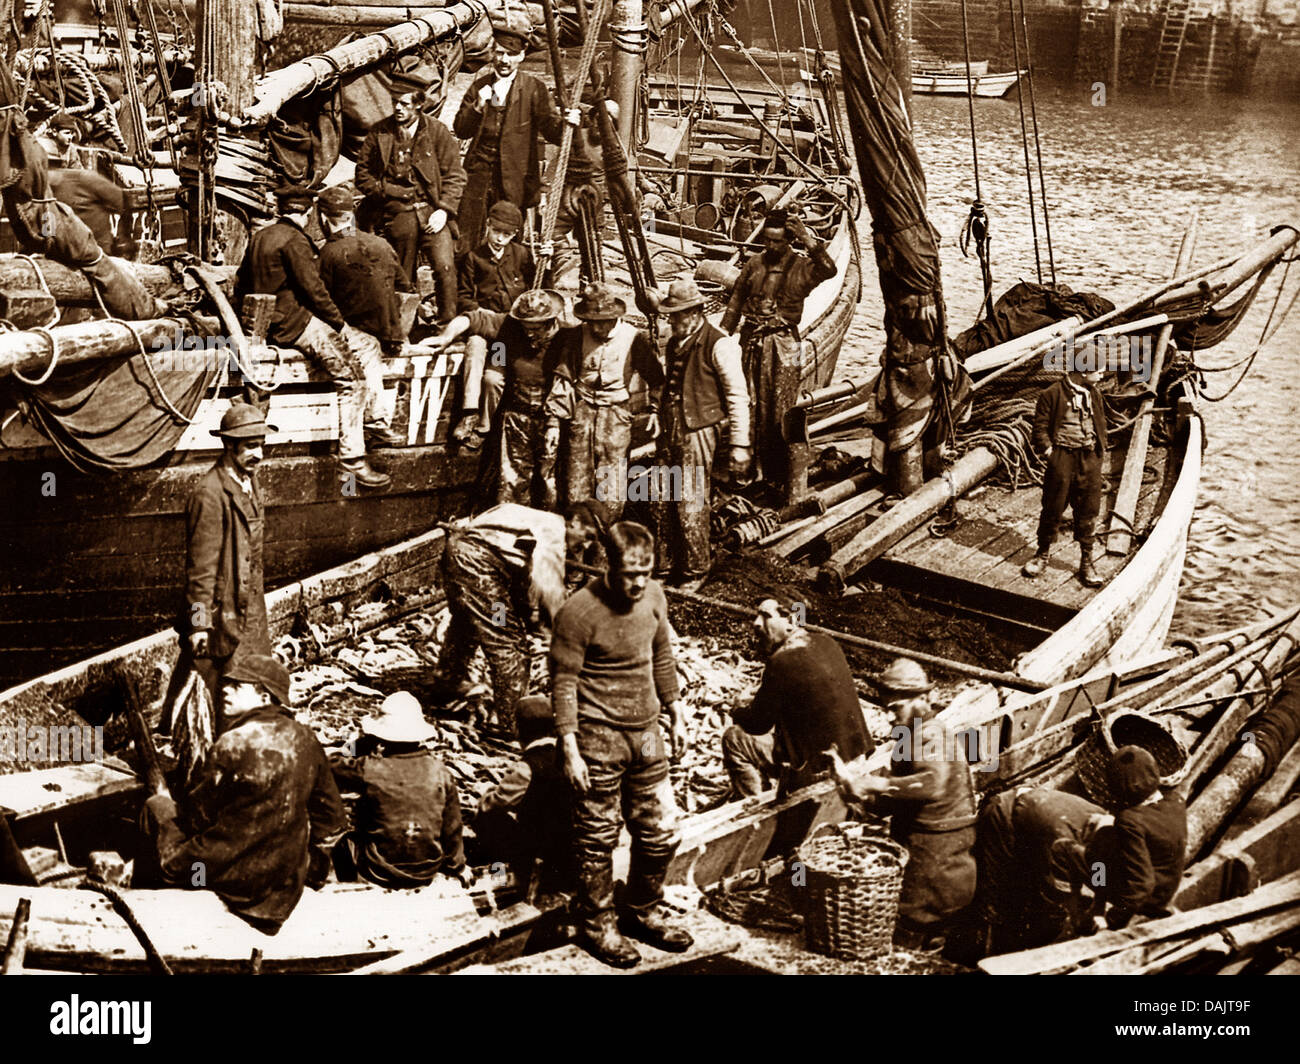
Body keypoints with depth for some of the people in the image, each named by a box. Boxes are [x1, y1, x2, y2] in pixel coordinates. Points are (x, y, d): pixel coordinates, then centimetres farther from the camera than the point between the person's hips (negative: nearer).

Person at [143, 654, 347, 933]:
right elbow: (331, 816, 8)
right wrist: (315, 866, 22)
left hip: (234, 875, -6)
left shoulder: (234, 744, -20)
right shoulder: (306, 739, -2)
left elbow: (197, 813, -9)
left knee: (158, 805, 9)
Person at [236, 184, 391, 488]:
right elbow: (313, 289, -15)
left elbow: (242, 284, 21)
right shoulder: (294, 240, -11)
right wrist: (339, 322, -3)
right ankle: (351, 460, -22)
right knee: (352, 379, -18)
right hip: (294, 323, -10)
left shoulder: (258, 237, 16)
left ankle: (376, 423, 8)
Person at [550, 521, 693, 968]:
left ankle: (643, 912, 33)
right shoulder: (579, 613, -19)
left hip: (646, 734, 6)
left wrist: (675, 713, 18)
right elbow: (563, 682, -15)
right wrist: (570, 749, -17)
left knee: (661, 831, 13)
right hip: (599, 739, -6)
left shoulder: (654, 596, 0)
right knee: (597, 838, 6)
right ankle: (596, 925, 23)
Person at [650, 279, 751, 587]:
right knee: (661, 502, 10)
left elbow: (737, 396, -10)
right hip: (670, 431, 7)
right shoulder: (675, 344, 13)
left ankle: (695, 571, 12)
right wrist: (658, 415, 10)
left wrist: (739, 444, -11)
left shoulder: (719, 345, -11)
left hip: (698, 432, -7)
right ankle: (665, 565, 23)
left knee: (691, 506, -3)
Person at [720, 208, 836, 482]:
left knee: (780, 405, -3)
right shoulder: (754, 263, 6)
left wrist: (807, 239, -32)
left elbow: (828, 270, -26)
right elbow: (737, 298, 15)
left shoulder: (801, 267, -5)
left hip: (783, 343, -4)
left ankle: (777, 466, 5)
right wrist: (723, 333, 14)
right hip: (752, 340, 4)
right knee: (754, 400, 9)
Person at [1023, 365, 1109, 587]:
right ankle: (1043, 554, 24)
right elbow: (1040, 426, -4)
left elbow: (1101, 423, 21)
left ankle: (1088, 563, 14)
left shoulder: (1094, 394, 10)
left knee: (1088, 511, 6)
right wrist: (1048, 450, -12)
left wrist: (1100, 448, 10)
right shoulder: (1053, 394, -7)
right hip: (1062, 458, -4)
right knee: (1052, 509, 5)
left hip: (1089, 459, 4)